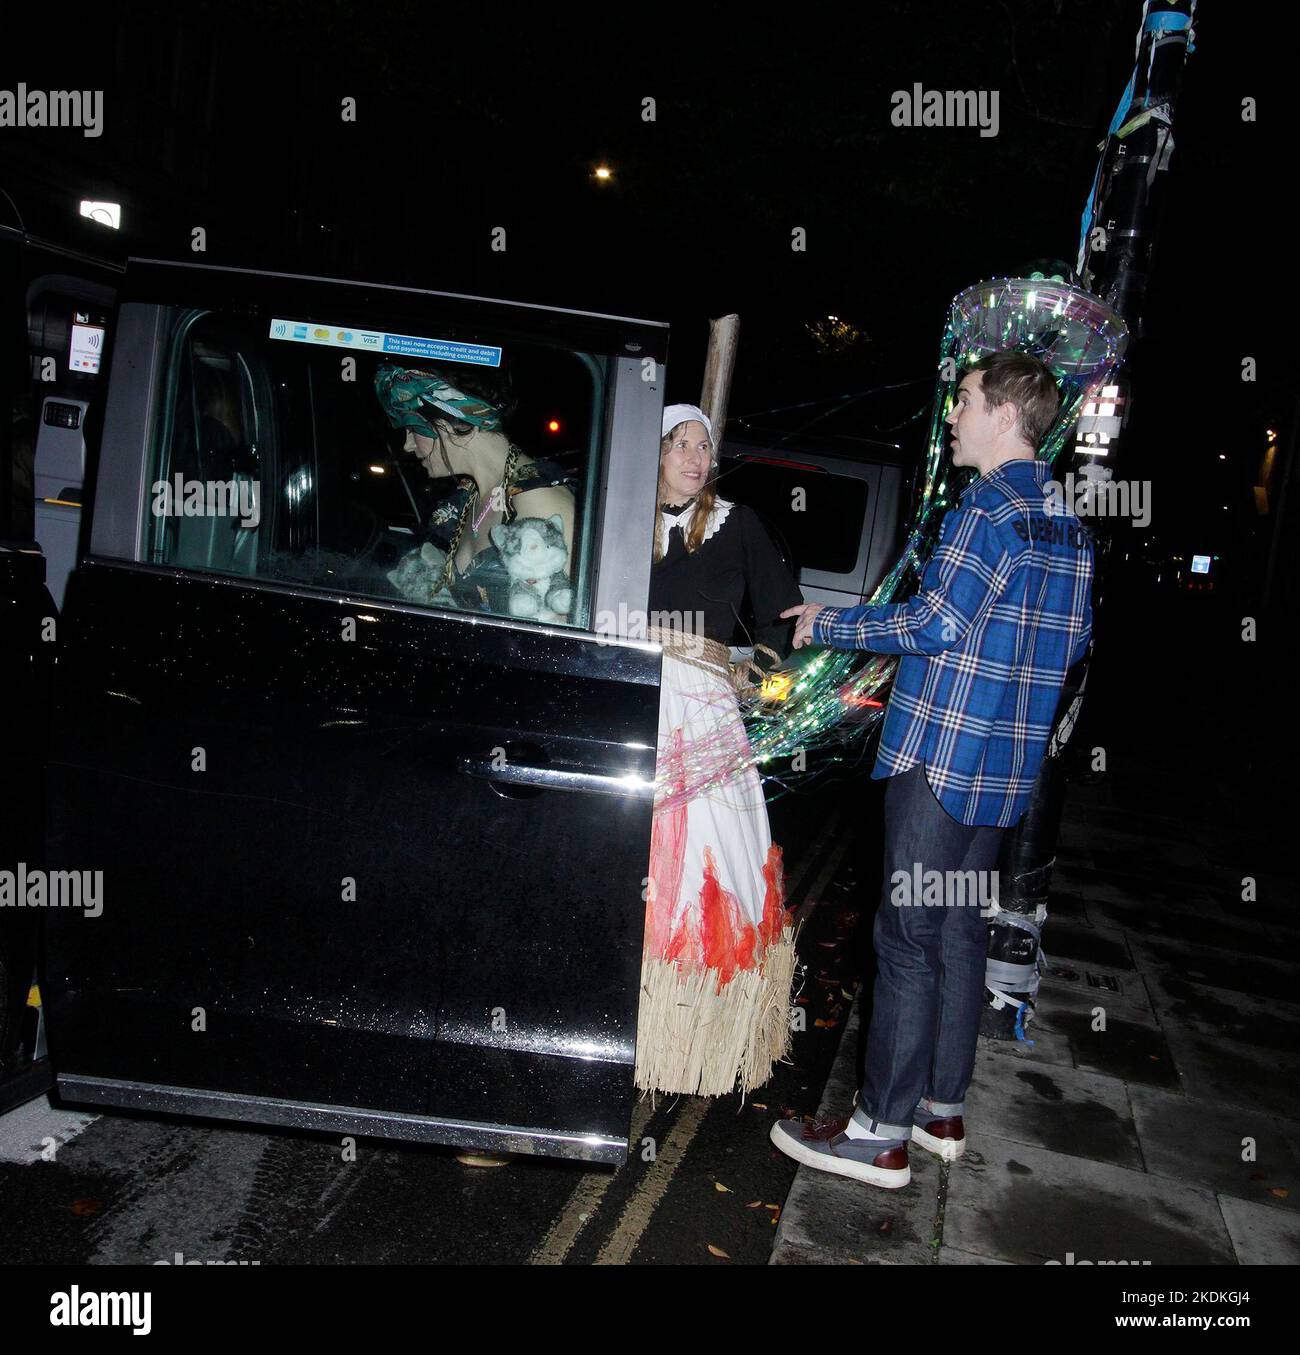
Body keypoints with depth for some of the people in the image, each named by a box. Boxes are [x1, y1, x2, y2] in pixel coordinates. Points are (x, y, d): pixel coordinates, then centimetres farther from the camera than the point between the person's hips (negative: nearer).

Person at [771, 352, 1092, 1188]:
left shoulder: (989, 510, -13)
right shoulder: (1068, 523, 13)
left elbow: (933, 625, -17)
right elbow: (1074, 641, 17)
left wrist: (828, 626, -6)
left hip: (945, 754, -9)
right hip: (1008, 767, 9)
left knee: (908, 938, -3)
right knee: (961, 932, 15)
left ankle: (882, 1135, 5)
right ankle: (942, 1111, 25)